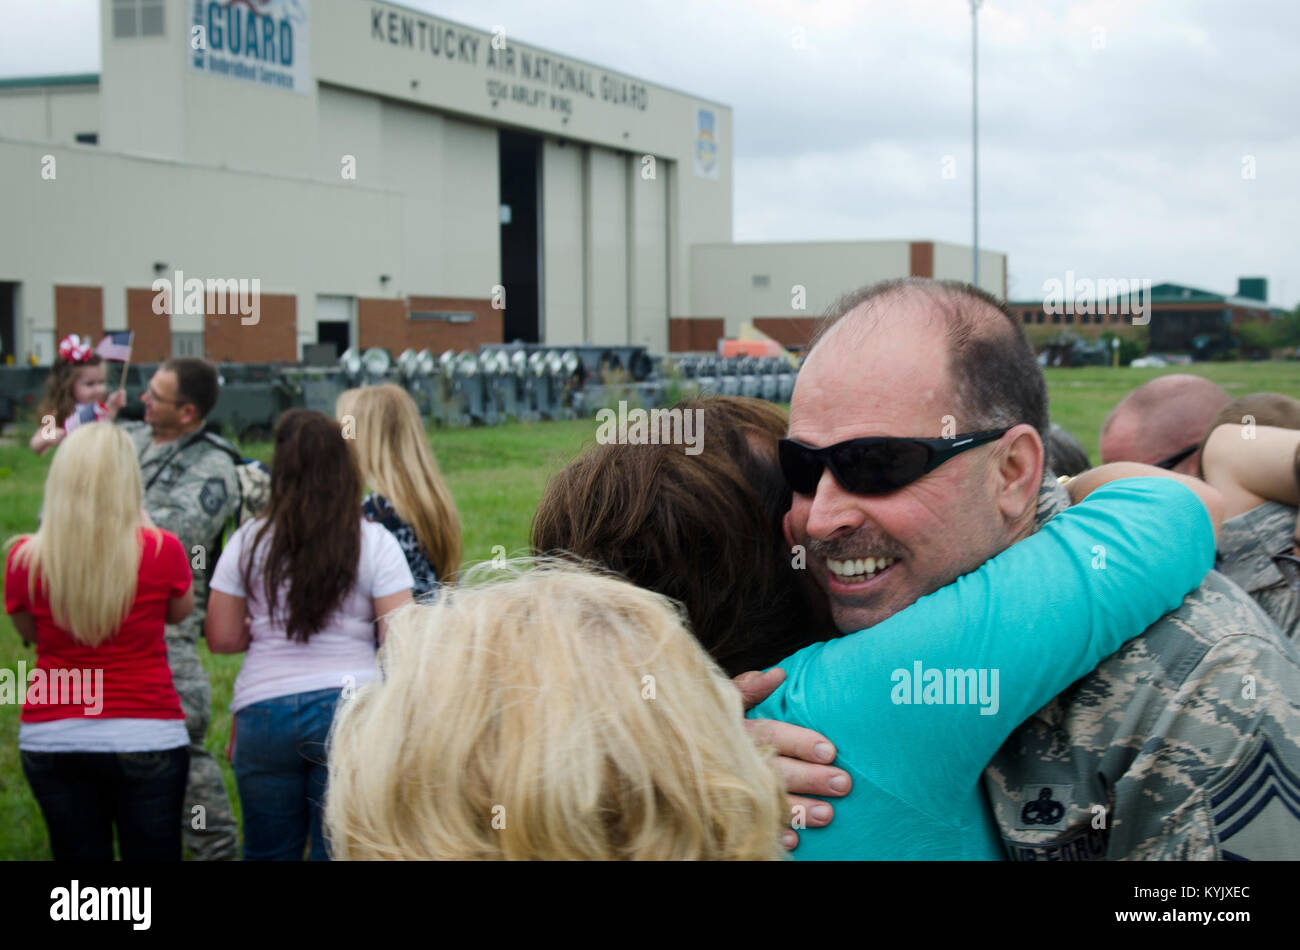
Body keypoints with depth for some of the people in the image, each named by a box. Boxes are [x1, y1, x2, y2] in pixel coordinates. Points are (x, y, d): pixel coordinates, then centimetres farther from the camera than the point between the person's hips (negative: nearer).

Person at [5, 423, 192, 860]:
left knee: (76, 853, 9)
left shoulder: (25, 558, -5)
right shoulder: (162, 550, -9)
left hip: (51, 741, 2)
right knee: (153, 853, 6)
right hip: (146, 739, -2)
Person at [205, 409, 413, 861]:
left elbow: (222, 638, 4)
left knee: (267, 852, 14)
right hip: (349, 705, -1)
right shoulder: (375, 543, -2)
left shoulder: (248, 542, 3)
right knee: (338, 851, 4)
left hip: (263, 708, 2)